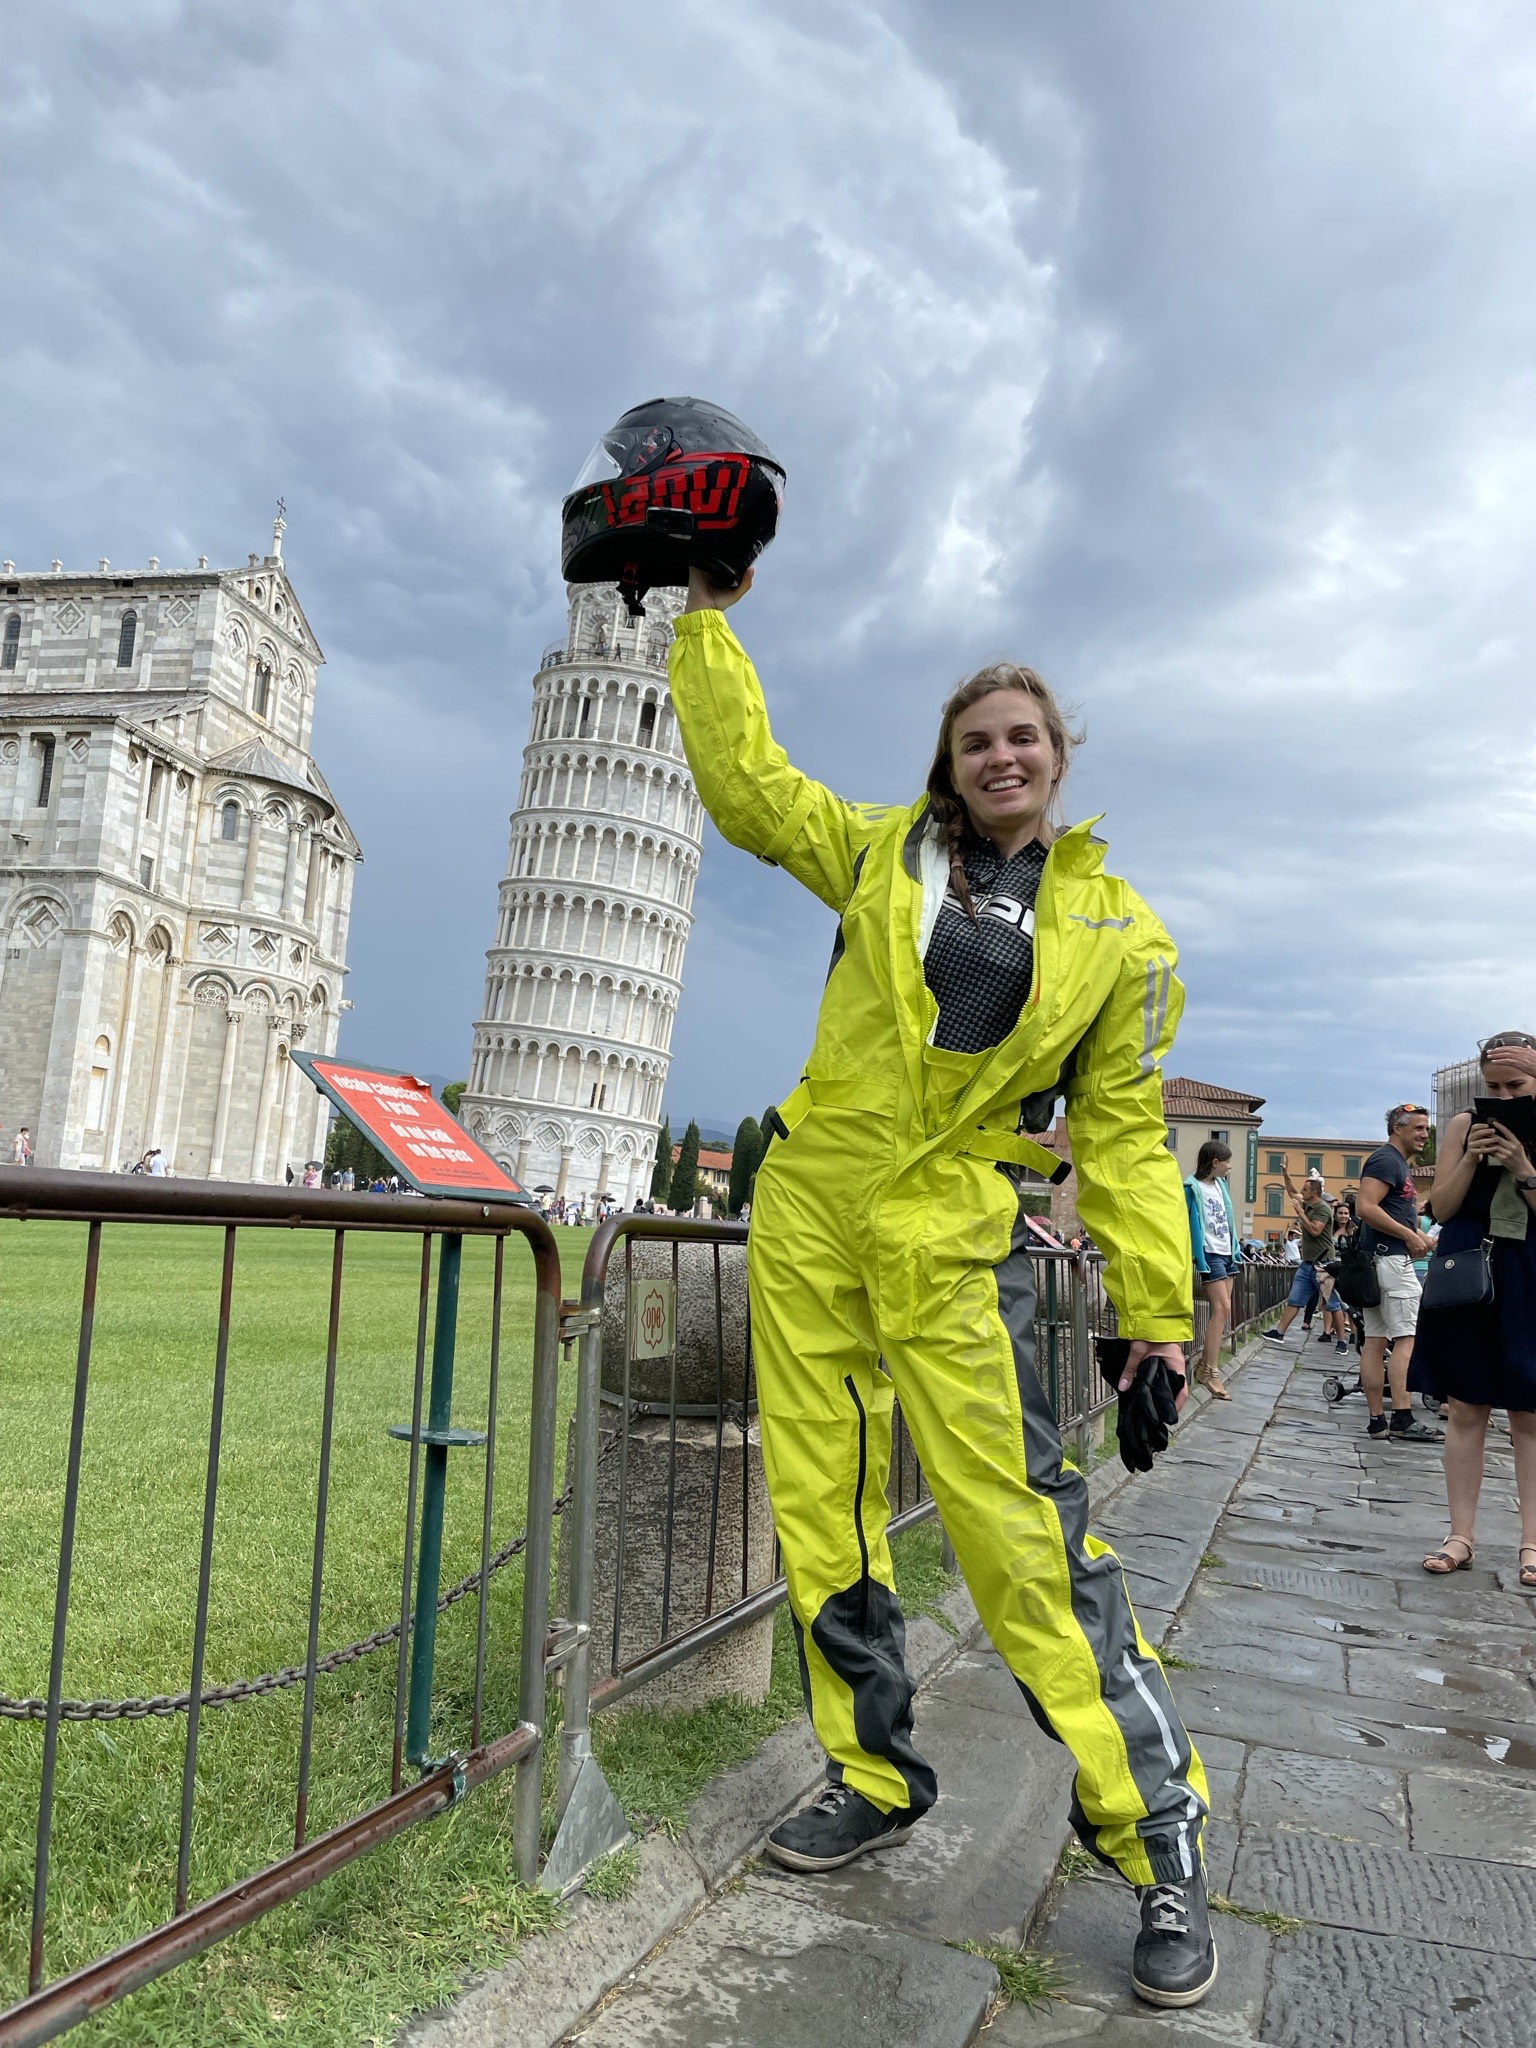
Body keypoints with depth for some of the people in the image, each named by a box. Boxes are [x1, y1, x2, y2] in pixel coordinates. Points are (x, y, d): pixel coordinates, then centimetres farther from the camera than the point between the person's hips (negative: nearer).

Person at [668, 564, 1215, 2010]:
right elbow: (743, 778, 13)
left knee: (1021, 1530, -7)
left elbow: (1124, 1135, 5)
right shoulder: (880, 853, 9)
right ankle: (875, 1782, 29)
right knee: (821, 1511, 9)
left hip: (955, 1245, -3)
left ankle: (1158, 1836, 11)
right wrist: (708, 615, 12)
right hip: (810, 1216, 3)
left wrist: (1156, 1313, 1)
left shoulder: (1117, 933, 4)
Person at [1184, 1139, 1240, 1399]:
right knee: (1222, 1309, -14)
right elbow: (1192, 1224, -12)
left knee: (1222, 1311, 7)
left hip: (1226, 1253, 8)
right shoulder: (1193, 1187, -11)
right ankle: (1210, 1370, -11)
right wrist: (1198, 1261, -15)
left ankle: (1205, 1366, 13)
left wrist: (1235, 1250, 14)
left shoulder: (1220, 1184, 13)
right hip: (1210, 1253, -8)